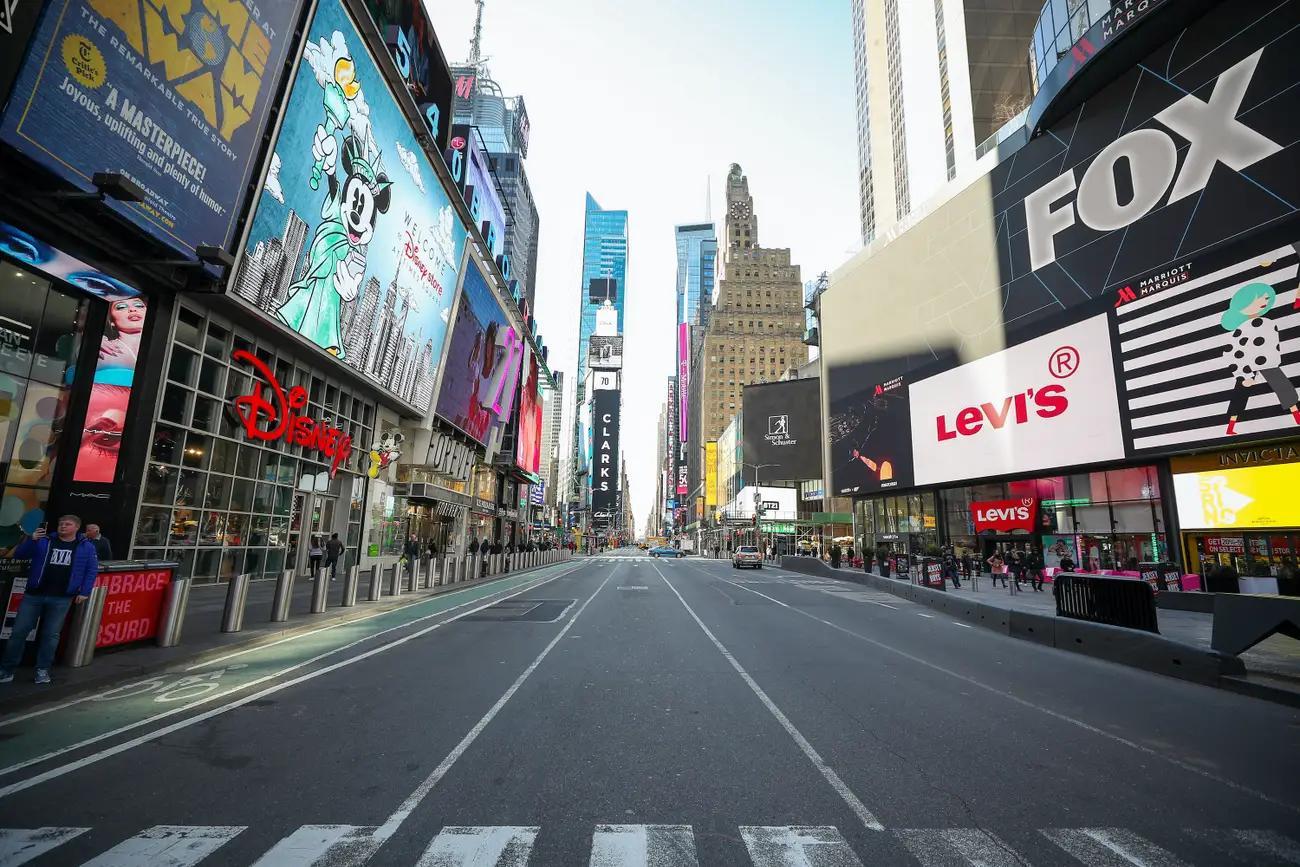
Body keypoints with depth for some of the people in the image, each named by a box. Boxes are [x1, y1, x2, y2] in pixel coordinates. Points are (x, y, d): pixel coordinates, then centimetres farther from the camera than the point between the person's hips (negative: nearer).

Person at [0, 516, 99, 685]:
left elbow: (92, 570, 3)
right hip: (33, 595, 1)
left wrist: (84, 592, -3)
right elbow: (19, 555, -3)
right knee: (19, 631, 4)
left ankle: (42, 669, 17)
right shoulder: (44, 541, 4)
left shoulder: (86, 547, 2)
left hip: (61, 599, -1)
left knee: (51, 635, 7)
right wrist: (31, 540, -19)